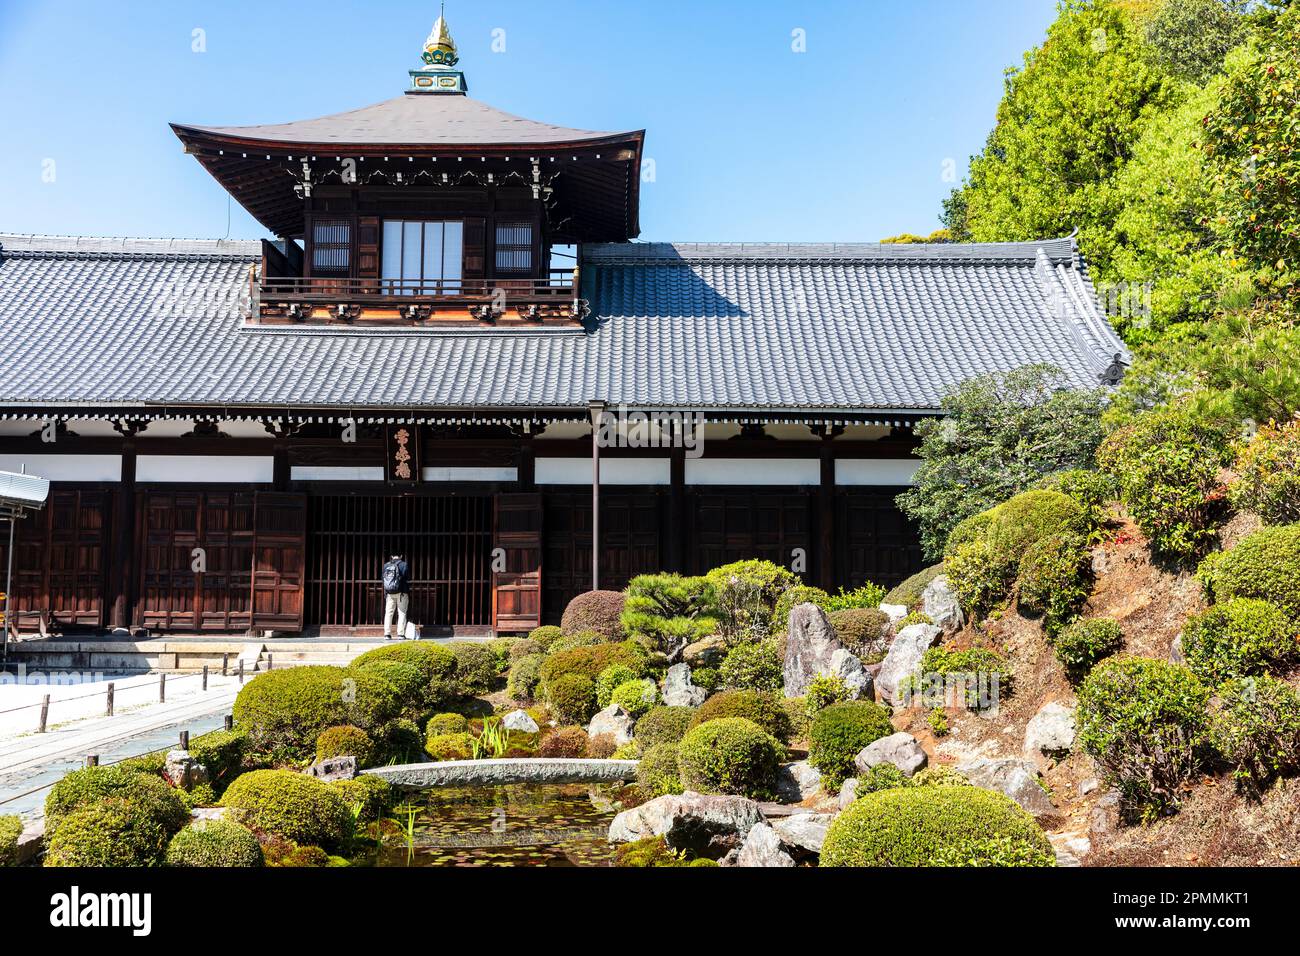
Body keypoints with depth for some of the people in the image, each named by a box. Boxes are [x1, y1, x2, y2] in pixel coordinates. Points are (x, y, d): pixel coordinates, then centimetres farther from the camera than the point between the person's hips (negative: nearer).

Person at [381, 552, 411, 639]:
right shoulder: (404, 565, -5)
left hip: (389, 593, 3)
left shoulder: (386, 565, 6)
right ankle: (401, 634, -3)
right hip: (401, 593, -3)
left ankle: (387, 634, 4)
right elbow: (407, 580, -3)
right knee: (402, 613, 2)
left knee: (388, 613, 7)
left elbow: (383, 580, 11)